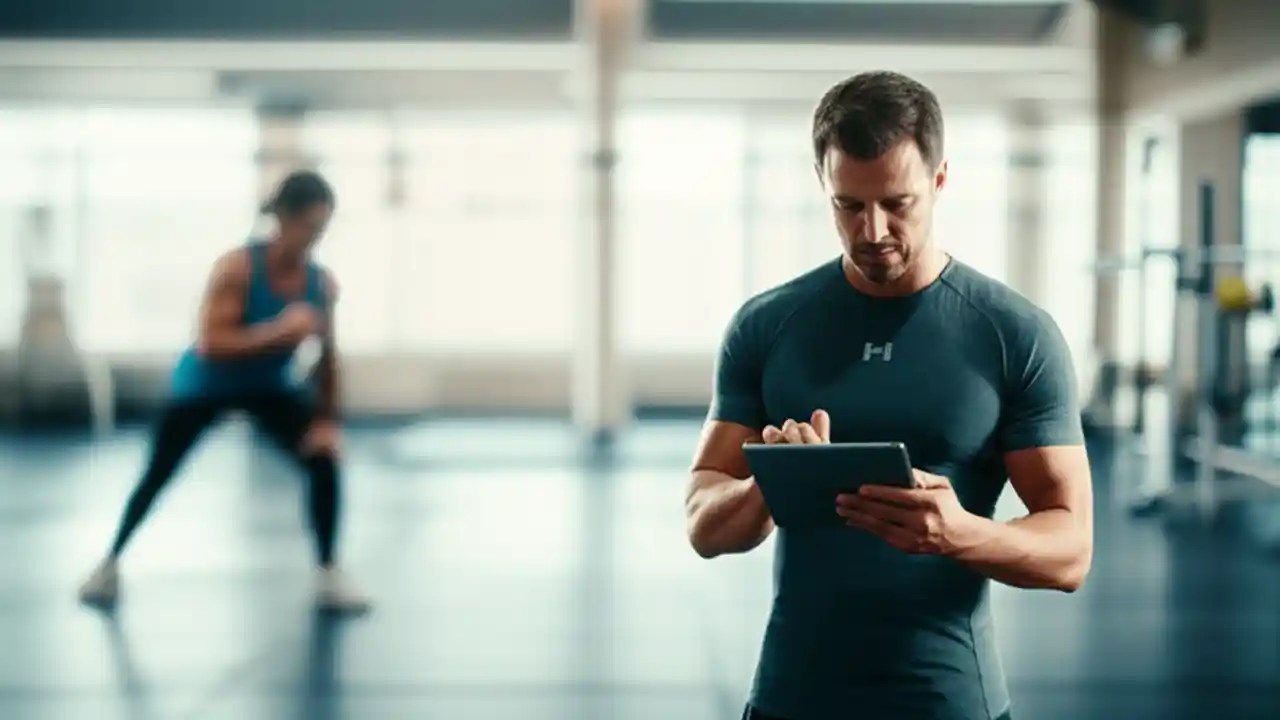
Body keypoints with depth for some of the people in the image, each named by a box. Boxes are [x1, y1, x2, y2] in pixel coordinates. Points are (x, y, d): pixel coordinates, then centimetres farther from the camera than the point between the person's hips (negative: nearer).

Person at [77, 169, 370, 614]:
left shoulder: (323, 284, -17)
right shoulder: (236, 268, -30)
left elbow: (327, 356, -5)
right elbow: (212, 344, -37)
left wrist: (327, 419, -12)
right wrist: (279, 331, -45)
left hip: (270, 385, 3)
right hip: (205, 383, -3)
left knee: (324, 459, -15)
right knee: (157, 475, 8)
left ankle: (329, 576, -4)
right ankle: (110, 564, 31)